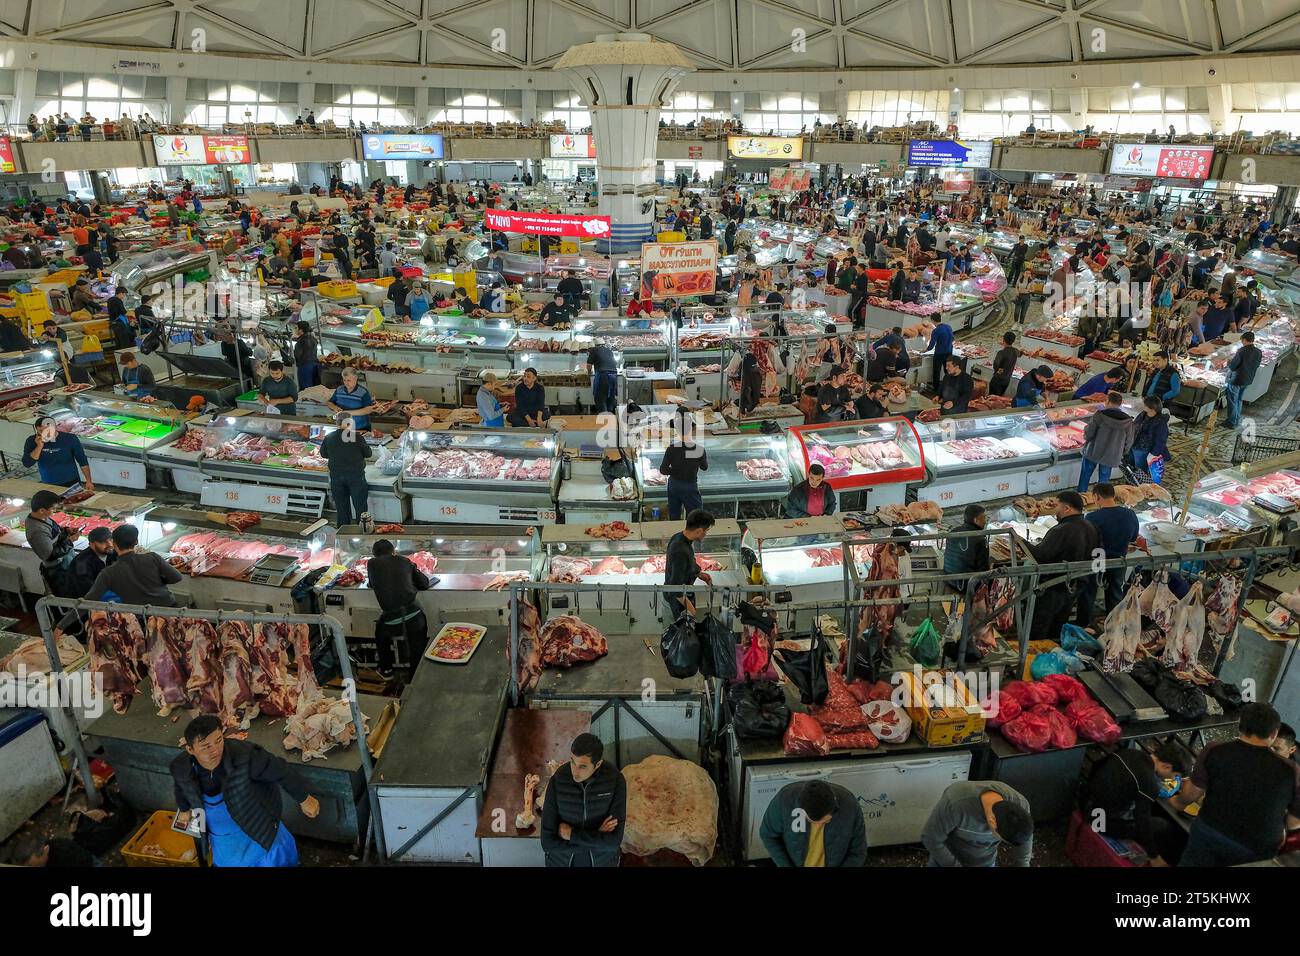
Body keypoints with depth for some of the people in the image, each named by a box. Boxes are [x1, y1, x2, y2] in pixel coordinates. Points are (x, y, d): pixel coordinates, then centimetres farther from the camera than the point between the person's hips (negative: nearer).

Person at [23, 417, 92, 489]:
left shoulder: (70, 439, -9)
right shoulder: (32, 441, -4)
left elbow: (82, 461, -3)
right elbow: (27, 464, -11)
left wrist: (88, 481, -8)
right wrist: (39, 447, -21)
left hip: (72, 484, -3)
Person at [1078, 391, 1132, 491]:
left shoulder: (1099, 415, -17)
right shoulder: (1128, 421, -7)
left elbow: (1088, 434, -15)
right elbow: (1128, 441, 1)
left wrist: (1086, 428, 7)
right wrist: (1121, 453, 17)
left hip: (1093, 453, -2)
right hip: (1111, 457, 2)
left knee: (1085, 476, 15)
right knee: (1104, 480, 15)